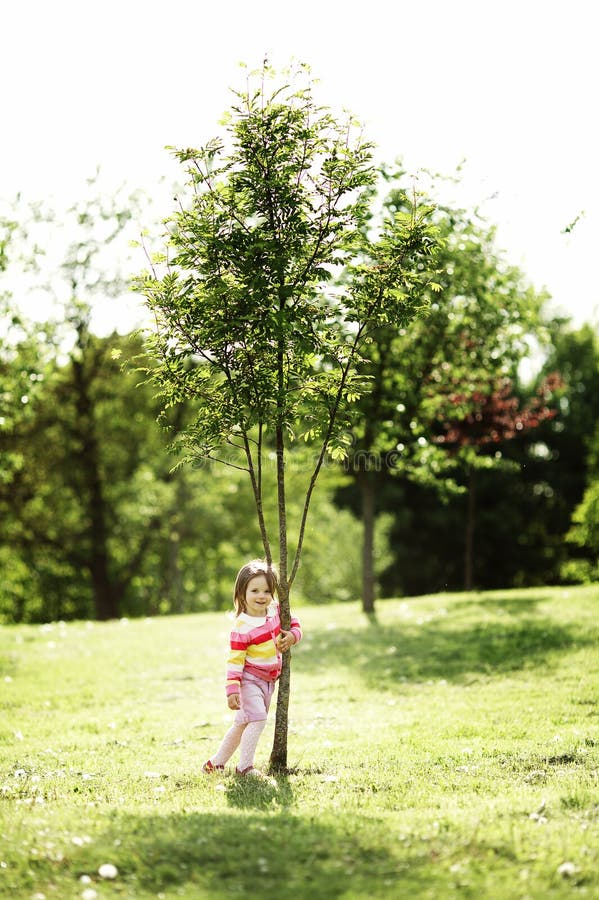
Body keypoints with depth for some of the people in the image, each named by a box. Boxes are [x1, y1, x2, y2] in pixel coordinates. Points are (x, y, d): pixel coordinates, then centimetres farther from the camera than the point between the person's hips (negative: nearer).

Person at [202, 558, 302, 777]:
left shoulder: (275, 611, -3)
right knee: (258, 719, -22)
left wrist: (292, 636, -10)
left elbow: (294, 624, 13)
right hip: (249, 679, -7)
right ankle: (245, 767, -10)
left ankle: (216, 762, 29)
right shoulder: (242, 627, -21)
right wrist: (232, 690, -25)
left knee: (242, 724, 16)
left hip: (268, 681, 7)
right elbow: (235, 660, -21)